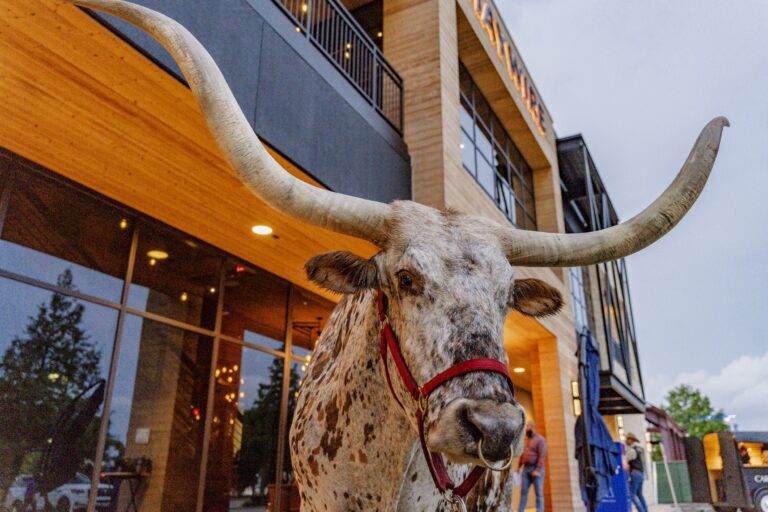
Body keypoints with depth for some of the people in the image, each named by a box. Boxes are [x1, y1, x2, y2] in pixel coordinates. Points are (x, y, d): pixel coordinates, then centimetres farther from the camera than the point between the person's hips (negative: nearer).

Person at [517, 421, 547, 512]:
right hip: (526, 469, 6)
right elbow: (522, 454, 17)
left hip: (536, 469, -6)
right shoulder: (526, 439, 15)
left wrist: (537, 470, -22)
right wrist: (519, 466, 11)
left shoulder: (540, 440, -7)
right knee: (523, 491, 3)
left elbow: (542, 456, -15)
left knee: (538, 492, -3)